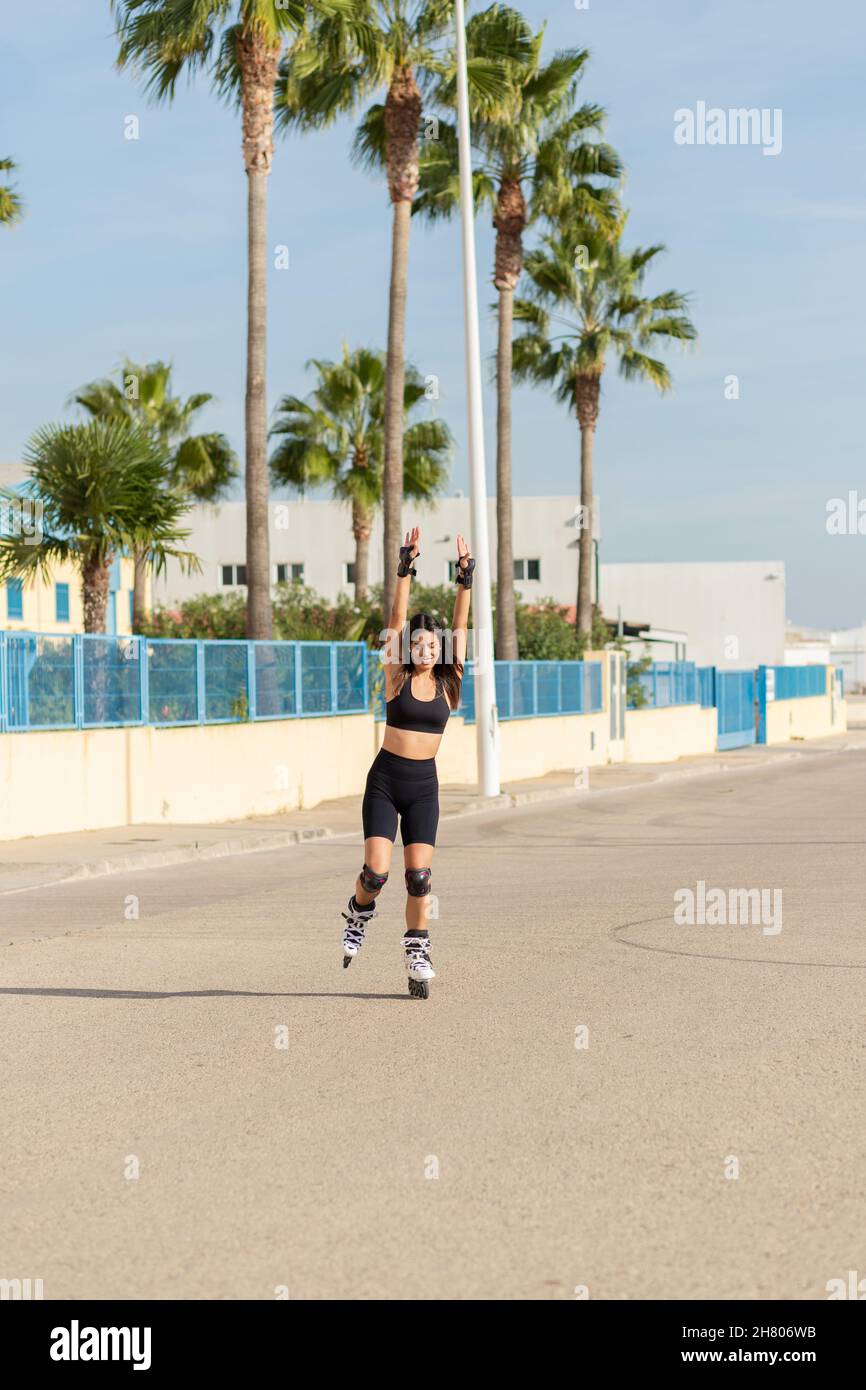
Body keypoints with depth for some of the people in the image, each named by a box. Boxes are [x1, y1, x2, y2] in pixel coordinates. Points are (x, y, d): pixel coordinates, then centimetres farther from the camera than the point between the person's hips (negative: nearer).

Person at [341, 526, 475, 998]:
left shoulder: (448, 684, 3)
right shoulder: (397, 677, -2)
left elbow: (460, 628, -2)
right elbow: (397, 618, -8)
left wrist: (465, 579, -8)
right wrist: (406, 569, -14)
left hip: (424, 785, 2)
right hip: (385, 780, -2)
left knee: (419, 875, -4)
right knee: (376, 872, -10)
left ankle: (417, 952, 10)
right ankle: (360, 912, 22)